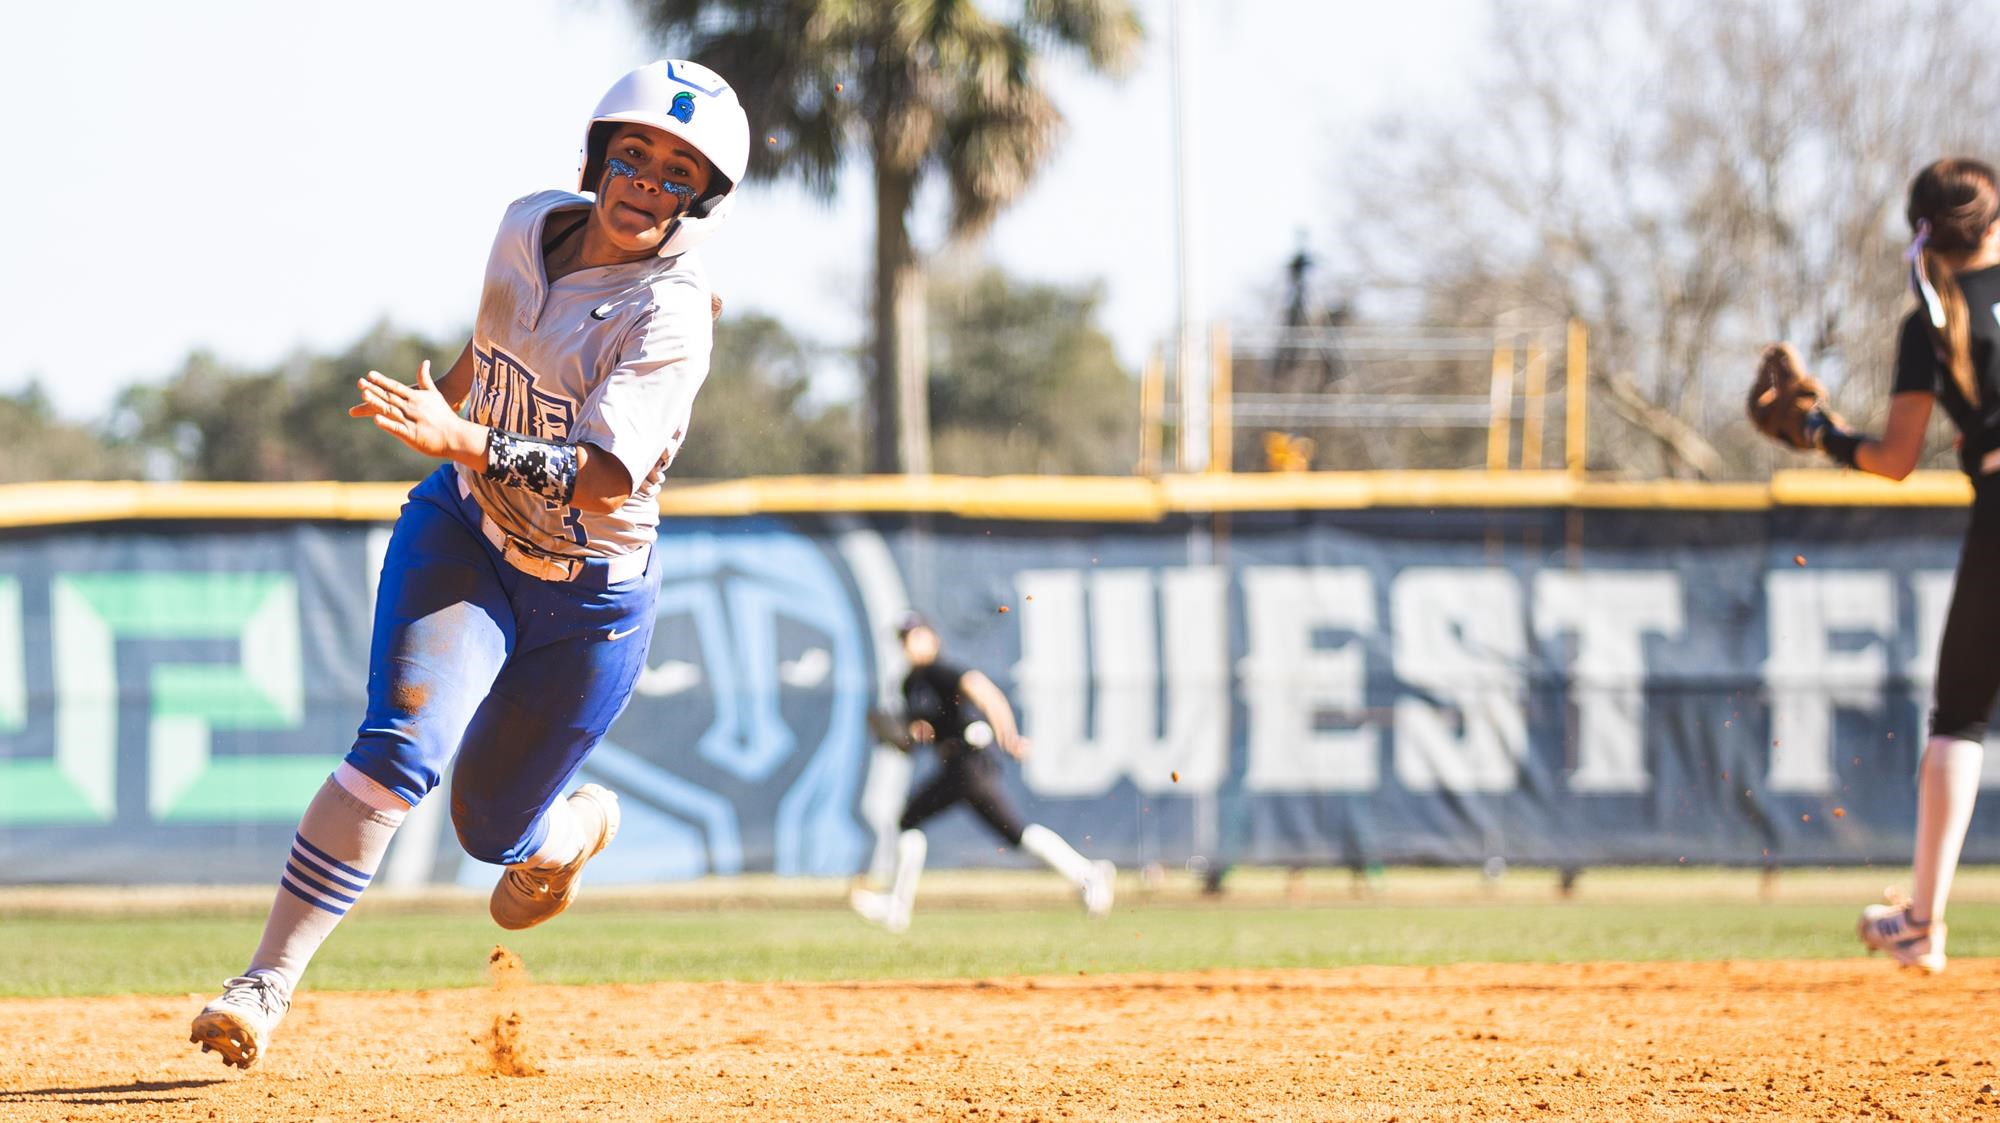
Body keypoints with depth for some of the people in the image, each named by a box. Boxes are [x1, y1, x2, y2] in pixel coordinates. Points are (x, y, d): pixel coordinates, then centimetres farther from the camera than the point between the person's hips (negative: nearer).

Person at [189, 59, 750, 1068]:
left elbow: (604, 477, -37)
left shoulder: (670, 313, -24)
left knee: (490, 830, 10)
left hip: (590, 597, -3)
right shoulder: (530, 228, -8)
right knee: (403, 743, -24)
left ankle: (574, 823, 48)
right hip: (463, 535, 3)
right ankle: (268, 983, -23)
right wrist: (448, 395, 32)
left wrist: (464, 439, -50)